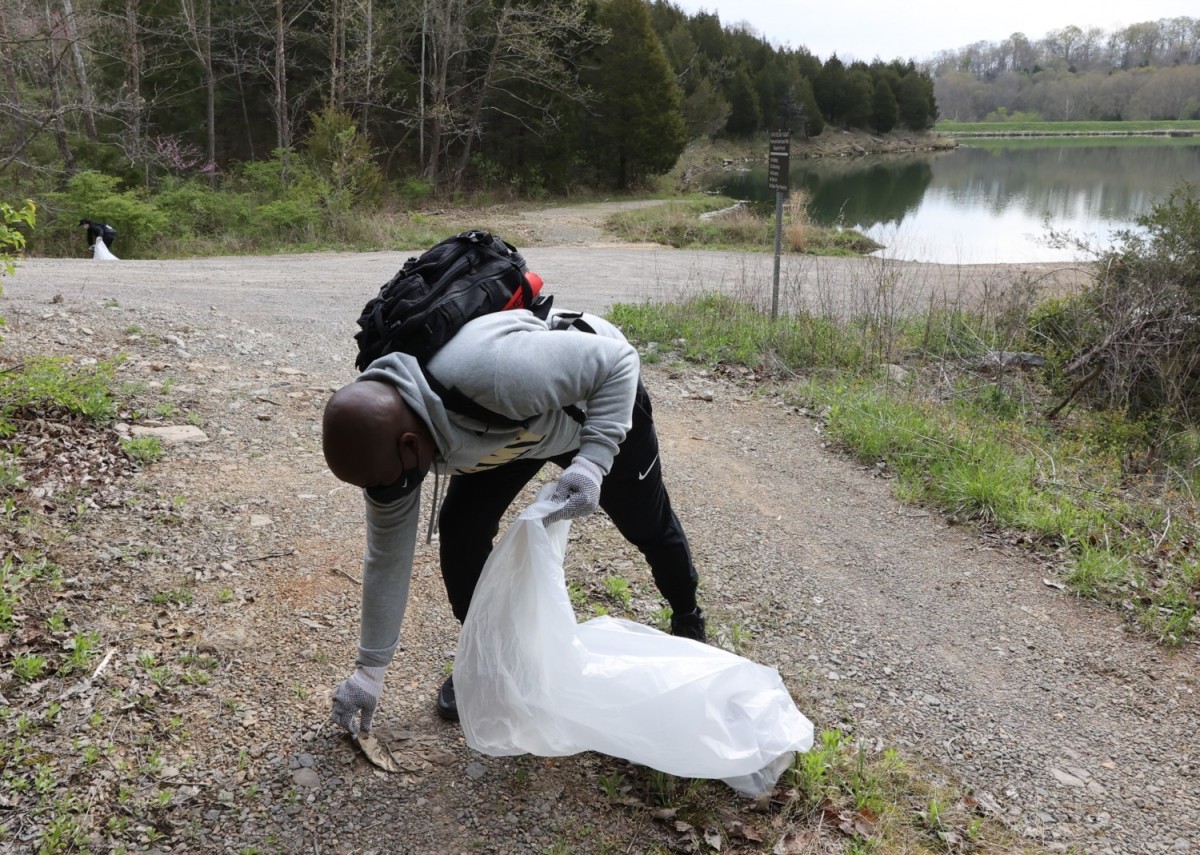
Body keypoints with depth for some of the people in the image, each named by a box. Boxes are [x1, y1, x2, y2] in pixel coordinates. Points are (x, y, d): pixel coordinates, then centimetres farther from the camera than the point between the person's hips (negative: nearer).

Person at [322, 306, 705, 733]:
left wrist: (593, 461, -44)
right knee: (460, 529, -12)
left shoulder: (493, 374, -48)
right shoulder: (383, 435, -25)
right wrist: (369, 669, -8)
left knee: (647, 525, 14)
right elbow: (388, 556, -13)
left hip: (601, 407, -4)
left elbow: (617, 359, -35)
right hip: (512, 430, 4)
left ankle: (688, 619, 45)